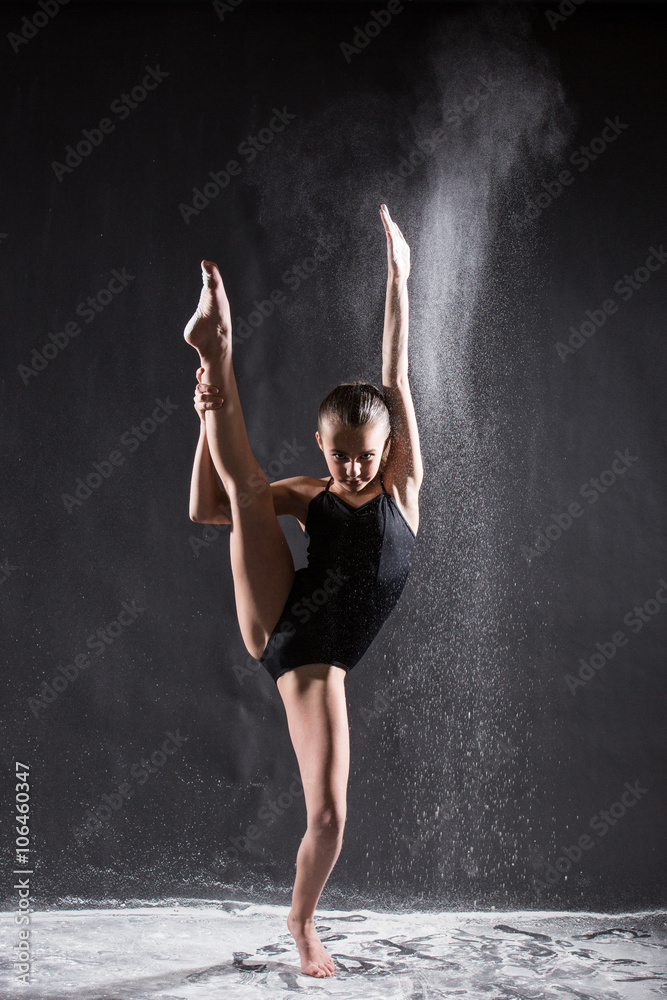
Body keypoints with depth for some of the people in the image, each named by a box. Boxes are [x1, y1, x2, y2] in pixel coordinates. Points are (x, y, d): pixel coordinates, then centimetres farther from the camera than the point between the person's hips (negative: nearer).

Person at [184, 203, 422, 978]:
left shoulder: (402, 486, -2)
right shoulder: (309, 497, 3)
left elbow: (396, 380, -9)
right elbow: (205, 510, 4)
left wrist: (398, 278, -13)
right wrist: (210, 417, -6)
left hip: (316, 664, -1)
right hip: (272, 626, 1)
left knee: (329, 815, -1)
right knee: (246, 487, -15)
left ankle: (302, 919, 26)